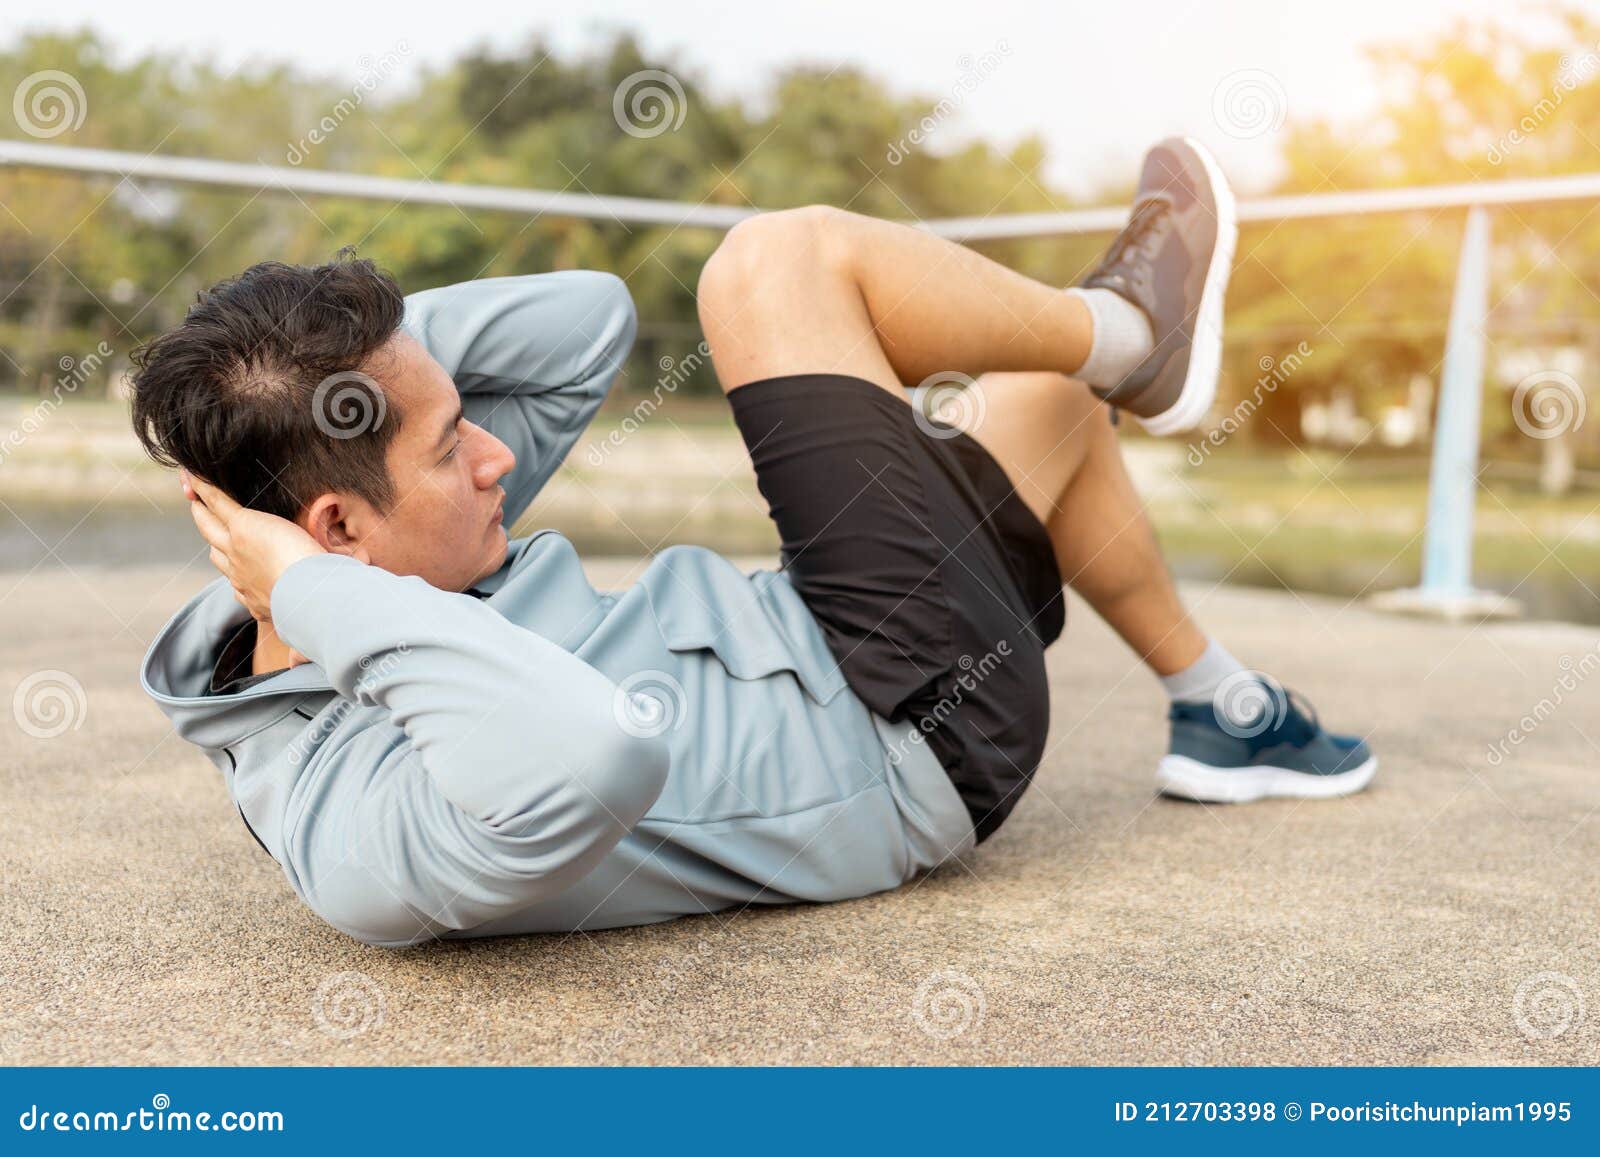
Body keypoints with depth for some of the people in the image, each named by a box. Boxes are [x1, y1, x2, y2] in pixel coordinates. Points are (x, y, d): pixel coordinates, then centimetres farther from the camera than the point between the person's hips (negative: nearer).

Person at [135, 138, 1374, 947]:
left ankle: (1224, 709, 36)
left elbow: (585, 323, -3)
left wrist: (344, 333, -15)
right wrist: (322, 597, -41)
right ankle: (1134, 333, 14)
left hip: (808, 666, 9)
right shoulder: (363, 843, -31)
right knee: (778, 257, -13)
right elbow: (596, 757, -56)